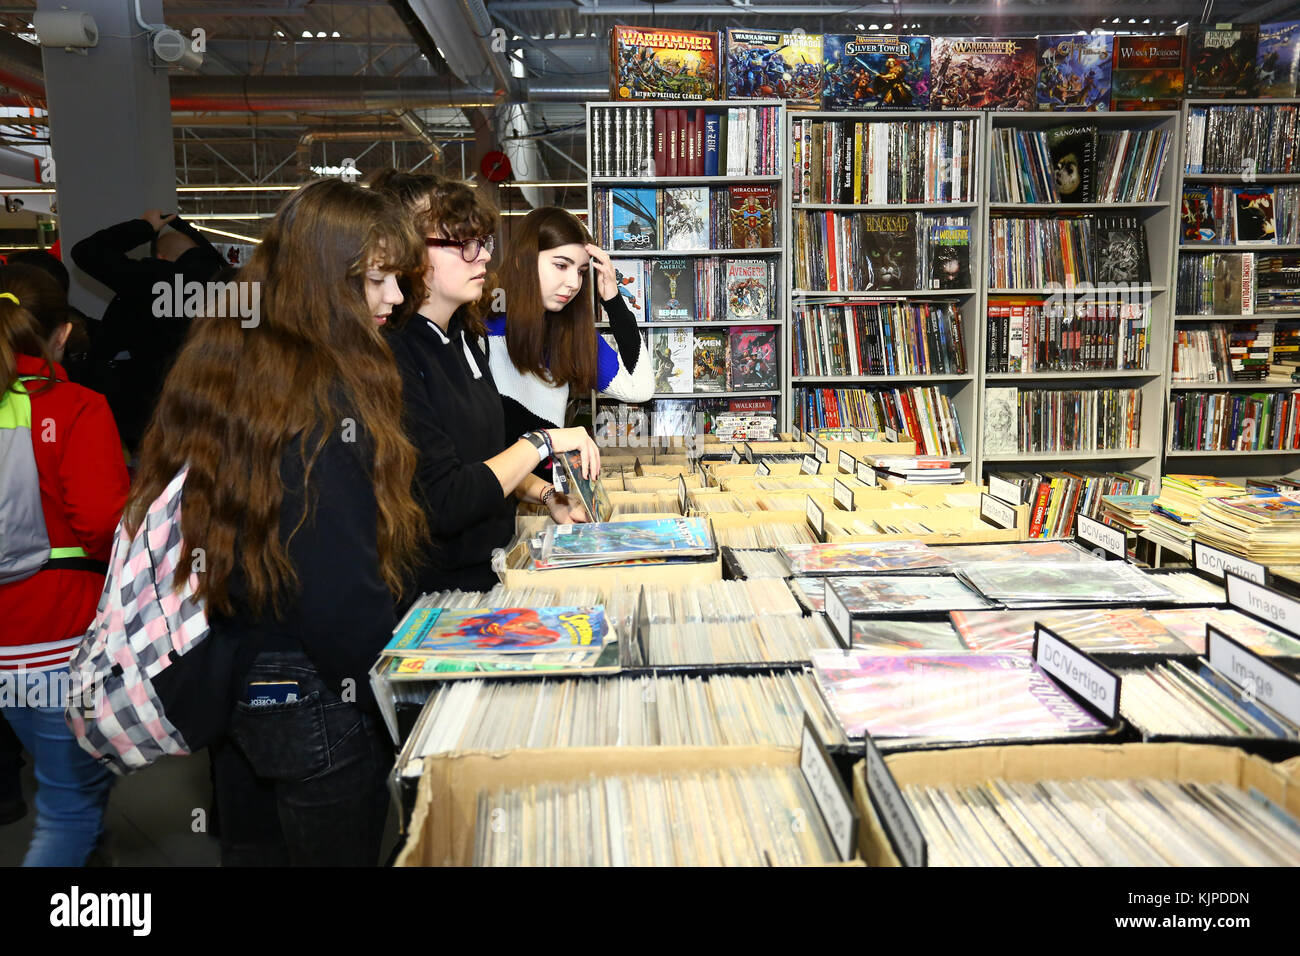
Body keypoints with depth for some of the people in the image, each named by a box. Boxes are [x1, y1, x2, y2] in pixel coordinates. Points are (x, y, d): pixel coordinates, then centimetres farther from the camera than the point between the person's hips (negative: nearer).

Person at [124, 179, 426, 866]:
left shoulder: (213, 365, 2)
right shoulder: (328, 396, -24)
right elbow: (343, 590, -27)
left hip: (222, 682, 8)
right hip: (313, 703, -8)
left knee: (248, 847, 25)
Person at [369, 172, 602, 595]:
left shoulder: (463, 337, 9)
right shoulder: (392, 355, -19)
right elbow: (443, 505, -21)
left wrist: (546, 495, 6)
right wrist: (543, 441, -14)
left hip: (492, 572, 8)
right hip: (437, 596, -8)